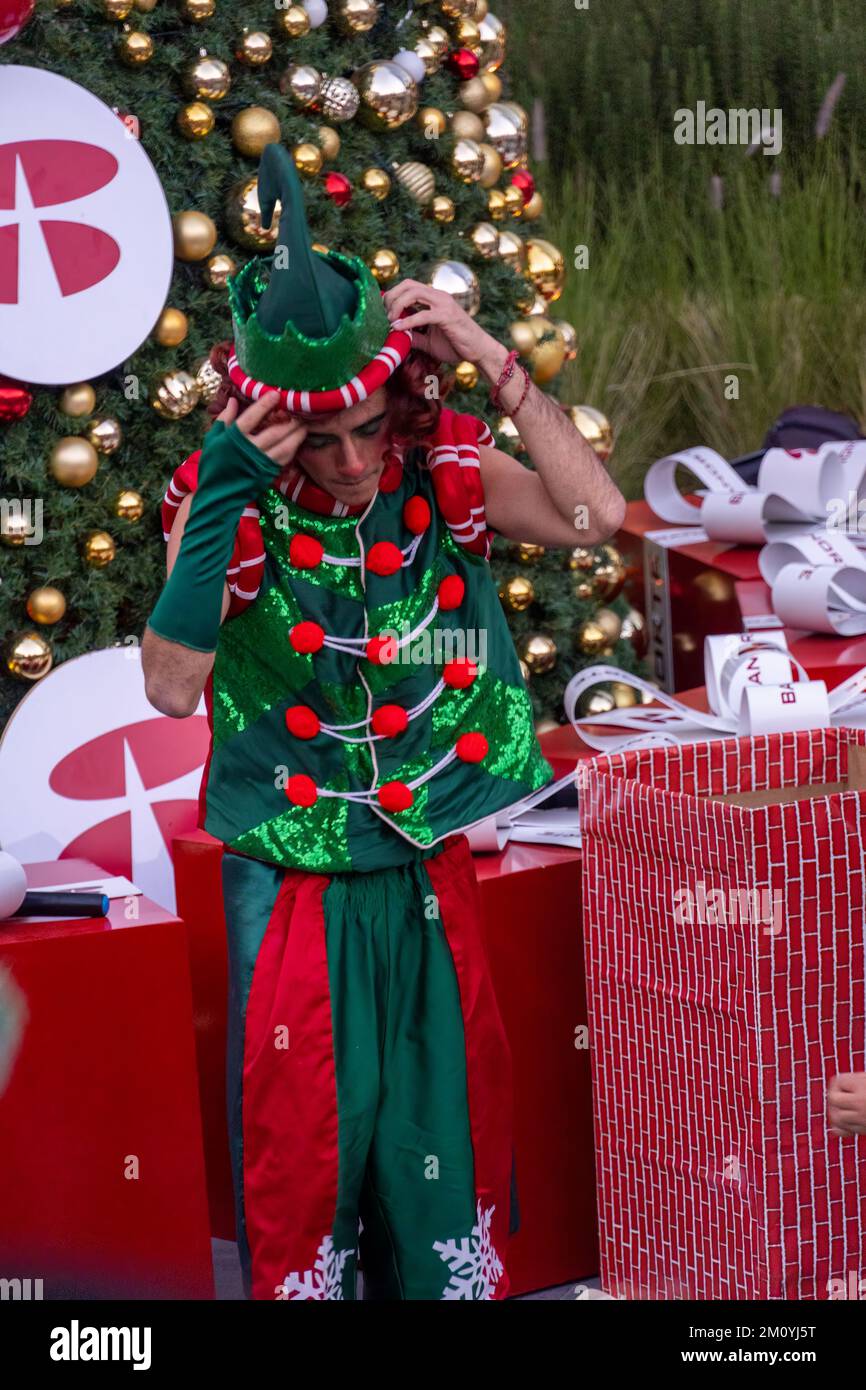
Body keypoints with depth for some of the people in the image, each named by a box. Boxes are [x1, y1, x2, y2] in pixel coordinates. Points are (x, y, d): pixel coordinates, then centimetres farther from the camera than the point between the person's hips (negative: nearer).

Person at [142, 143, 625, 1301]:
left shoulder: (443, 476, -7)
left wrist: (493, 364, -25)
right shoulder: (228, 503, -13)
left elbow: (594, 514, -21)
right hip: (293, 887, -2)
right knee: (303, 1130, 7)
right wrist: (221, 507, -32)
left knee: (445, 1126, 14)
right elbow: (172, 685, -23)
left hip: (434, 874, 2)